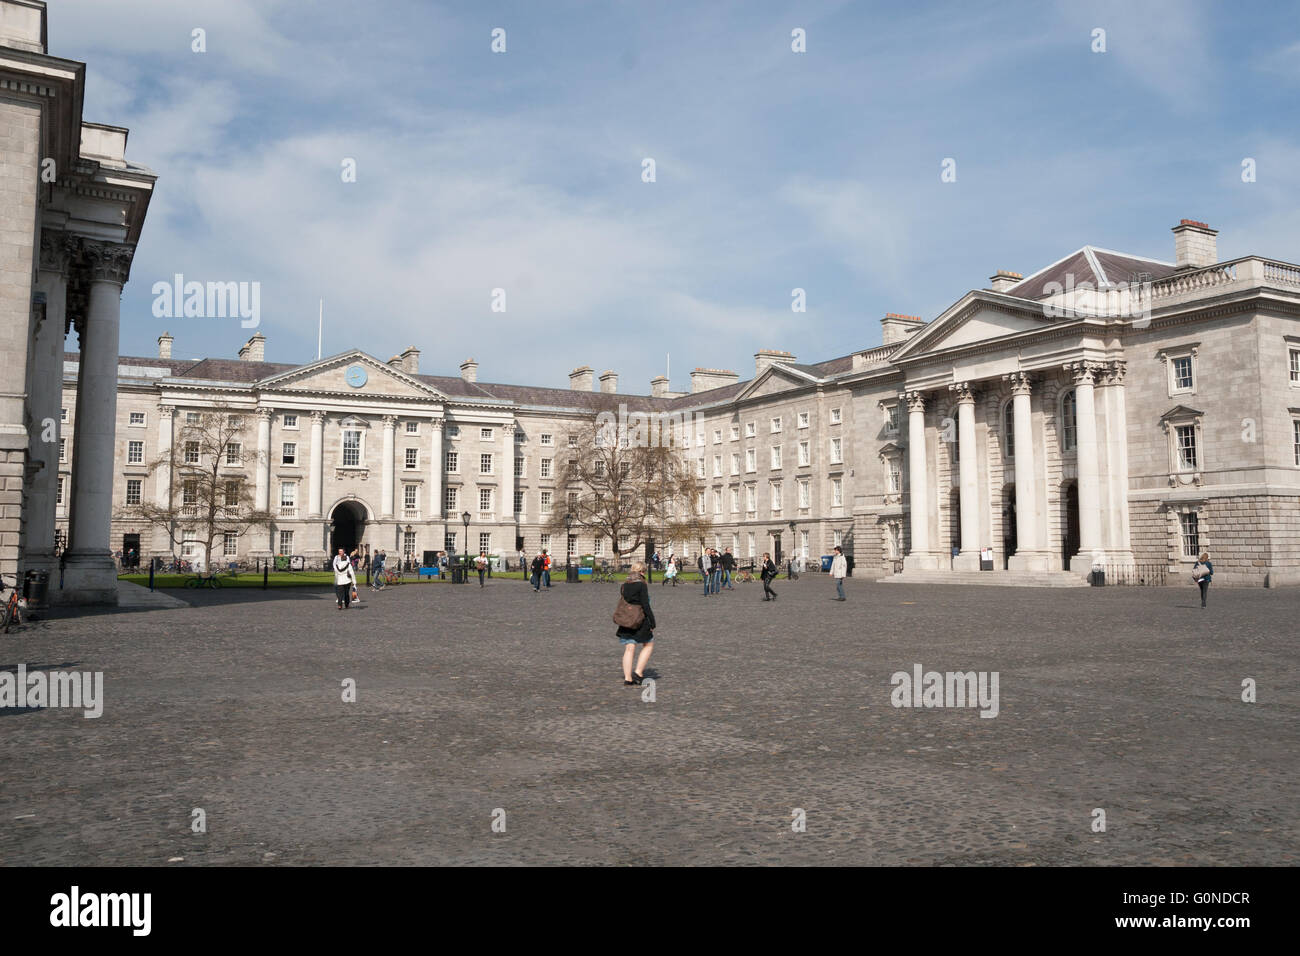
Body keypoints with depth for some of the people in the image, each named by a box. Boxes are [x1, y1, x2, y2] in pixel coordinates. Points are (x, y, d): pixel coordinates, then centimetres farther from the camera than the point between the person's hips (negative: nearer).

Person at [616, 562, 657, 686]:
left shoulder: (623, 586, 9)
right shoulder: (641, 585, -11)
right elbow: (645, 605, -15)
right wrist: (652, 623, -10)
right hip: (640, 621, -6)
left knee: (629, 649, 6)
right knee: (648, 645, 12)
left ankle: (627, 678, 3)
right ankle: (638, 672, 5)